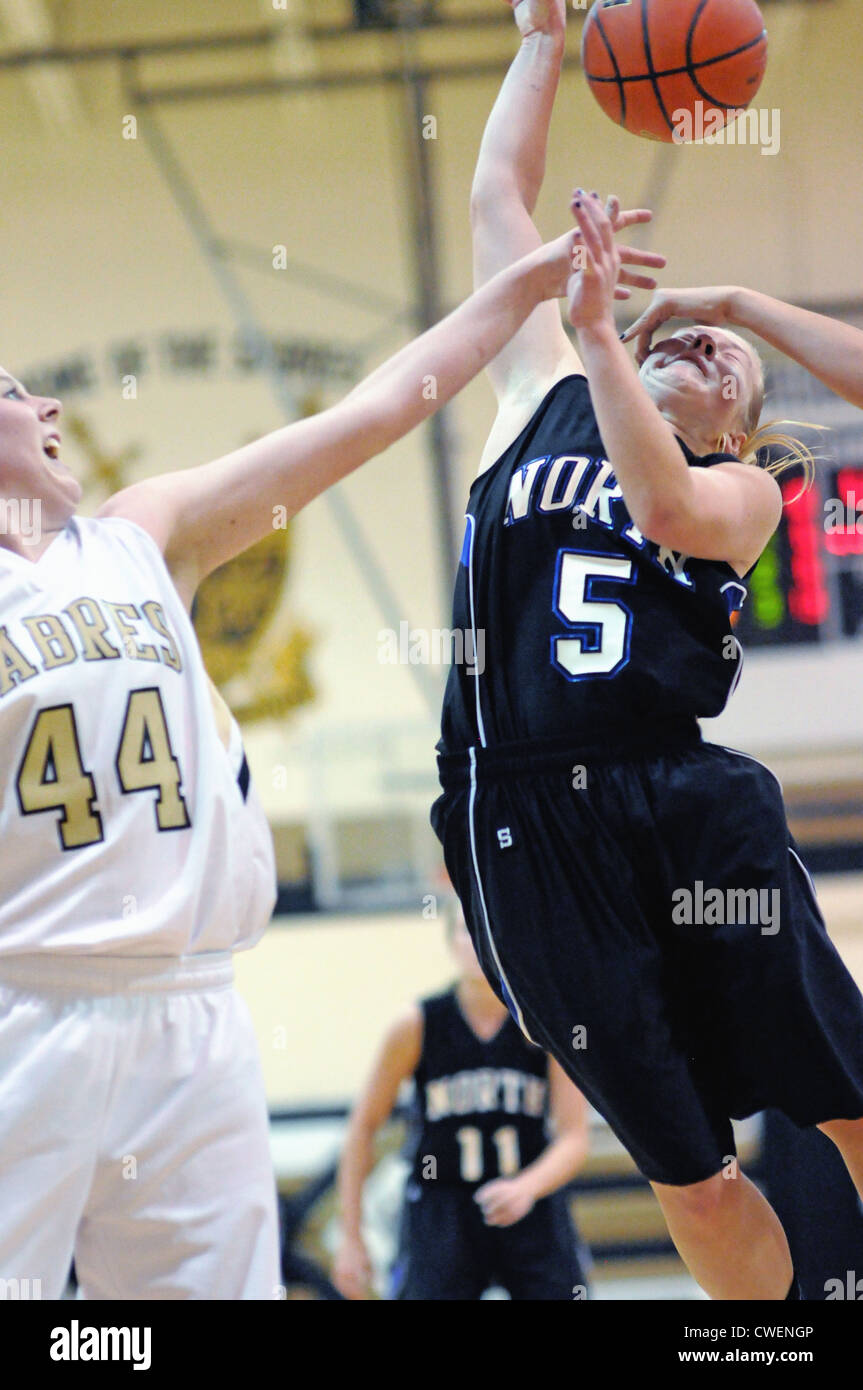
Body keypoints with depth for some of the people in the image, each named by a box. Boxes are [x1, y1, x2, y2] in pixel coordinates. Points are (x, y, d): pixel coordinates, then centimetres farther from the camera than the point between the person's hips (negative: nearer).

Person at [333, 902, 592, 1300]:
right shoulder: (418, 1025, -8)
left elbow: (574, 1138, -8)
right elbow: (364, 1127, 2)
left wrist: (527, 1187, -28)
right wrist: (351, 1236, 0)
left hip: (531, 1208, 1)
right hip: (440, 1215, -1)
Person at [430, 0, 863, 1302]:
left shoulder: (743, 487, 13)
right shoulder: (547, 396, 20)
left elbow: (668, 509, -11)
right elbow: (497, 200, 21)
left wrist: (597, 326, -15)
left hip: (688, 800, -1)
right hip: (528, 822, 1)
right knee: (692, 1176, 2)